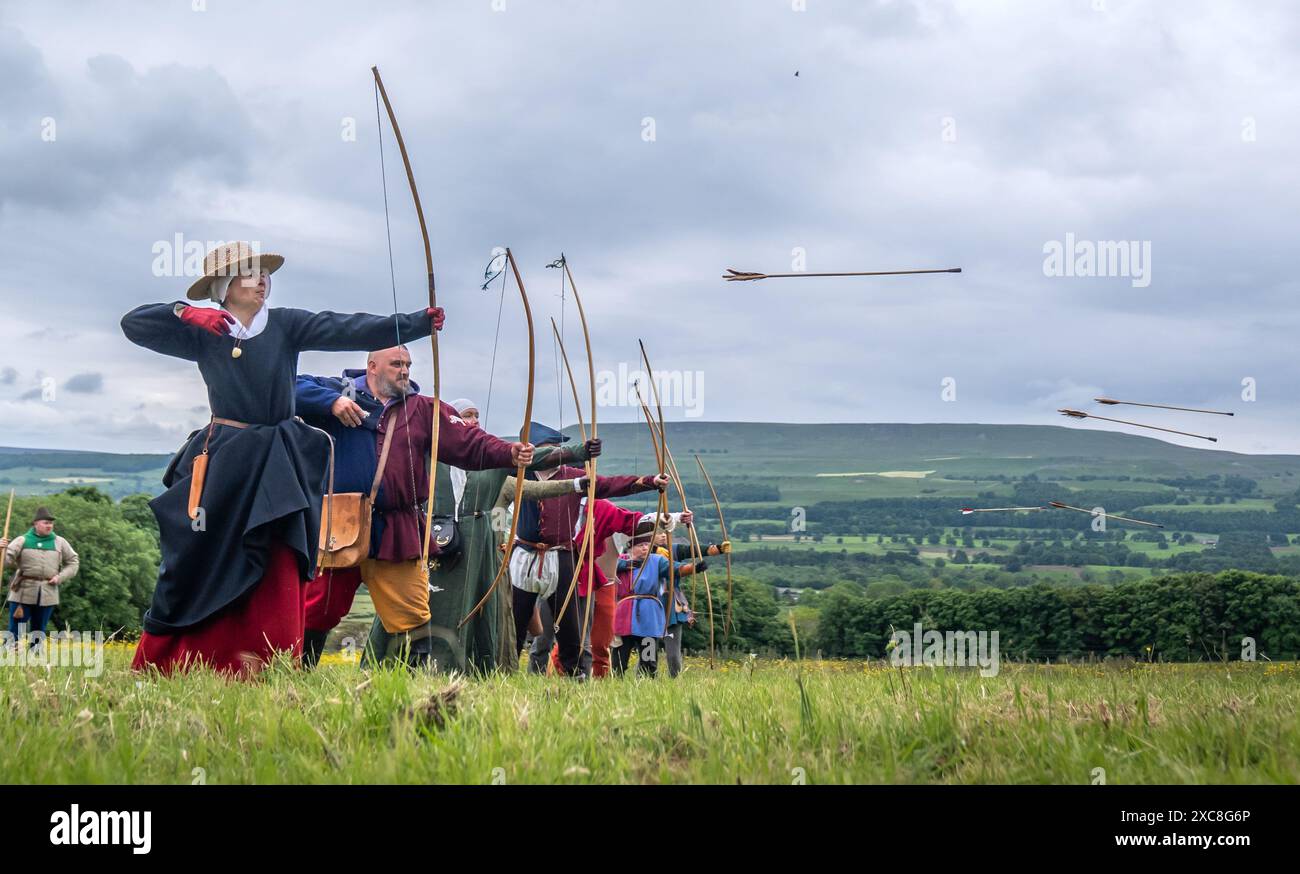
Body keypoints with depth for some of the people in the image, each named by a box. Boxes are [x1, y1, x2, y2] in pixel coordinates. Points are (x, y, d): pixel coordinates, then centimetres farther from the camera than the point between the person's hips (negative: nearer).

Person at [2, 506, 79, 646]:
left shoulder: (59, 543, 7)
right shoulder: (22, 540, 0)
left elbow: (73, 562, 15)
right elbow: (6, 561, -7)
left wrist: (60, 577, 0)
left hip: (47, 595, 2)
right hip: (23, 593, -2)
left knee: (38, 632, 10)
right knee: (15, 632, -2)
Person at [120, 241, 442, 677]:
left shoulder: (285, 324, 2)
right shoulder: (202, 333, 2)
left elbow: (348, 330, -9)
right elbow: (133, 324, 0)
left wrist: (416, 323, -21)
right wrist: (187, 313, -15)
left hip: (278, 462, 1)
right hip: (223, 460, -1)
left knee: (278, 568, -6)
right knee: (202, 564, 2)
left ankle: (263, 669, -2)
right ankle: (158, 668, 15)